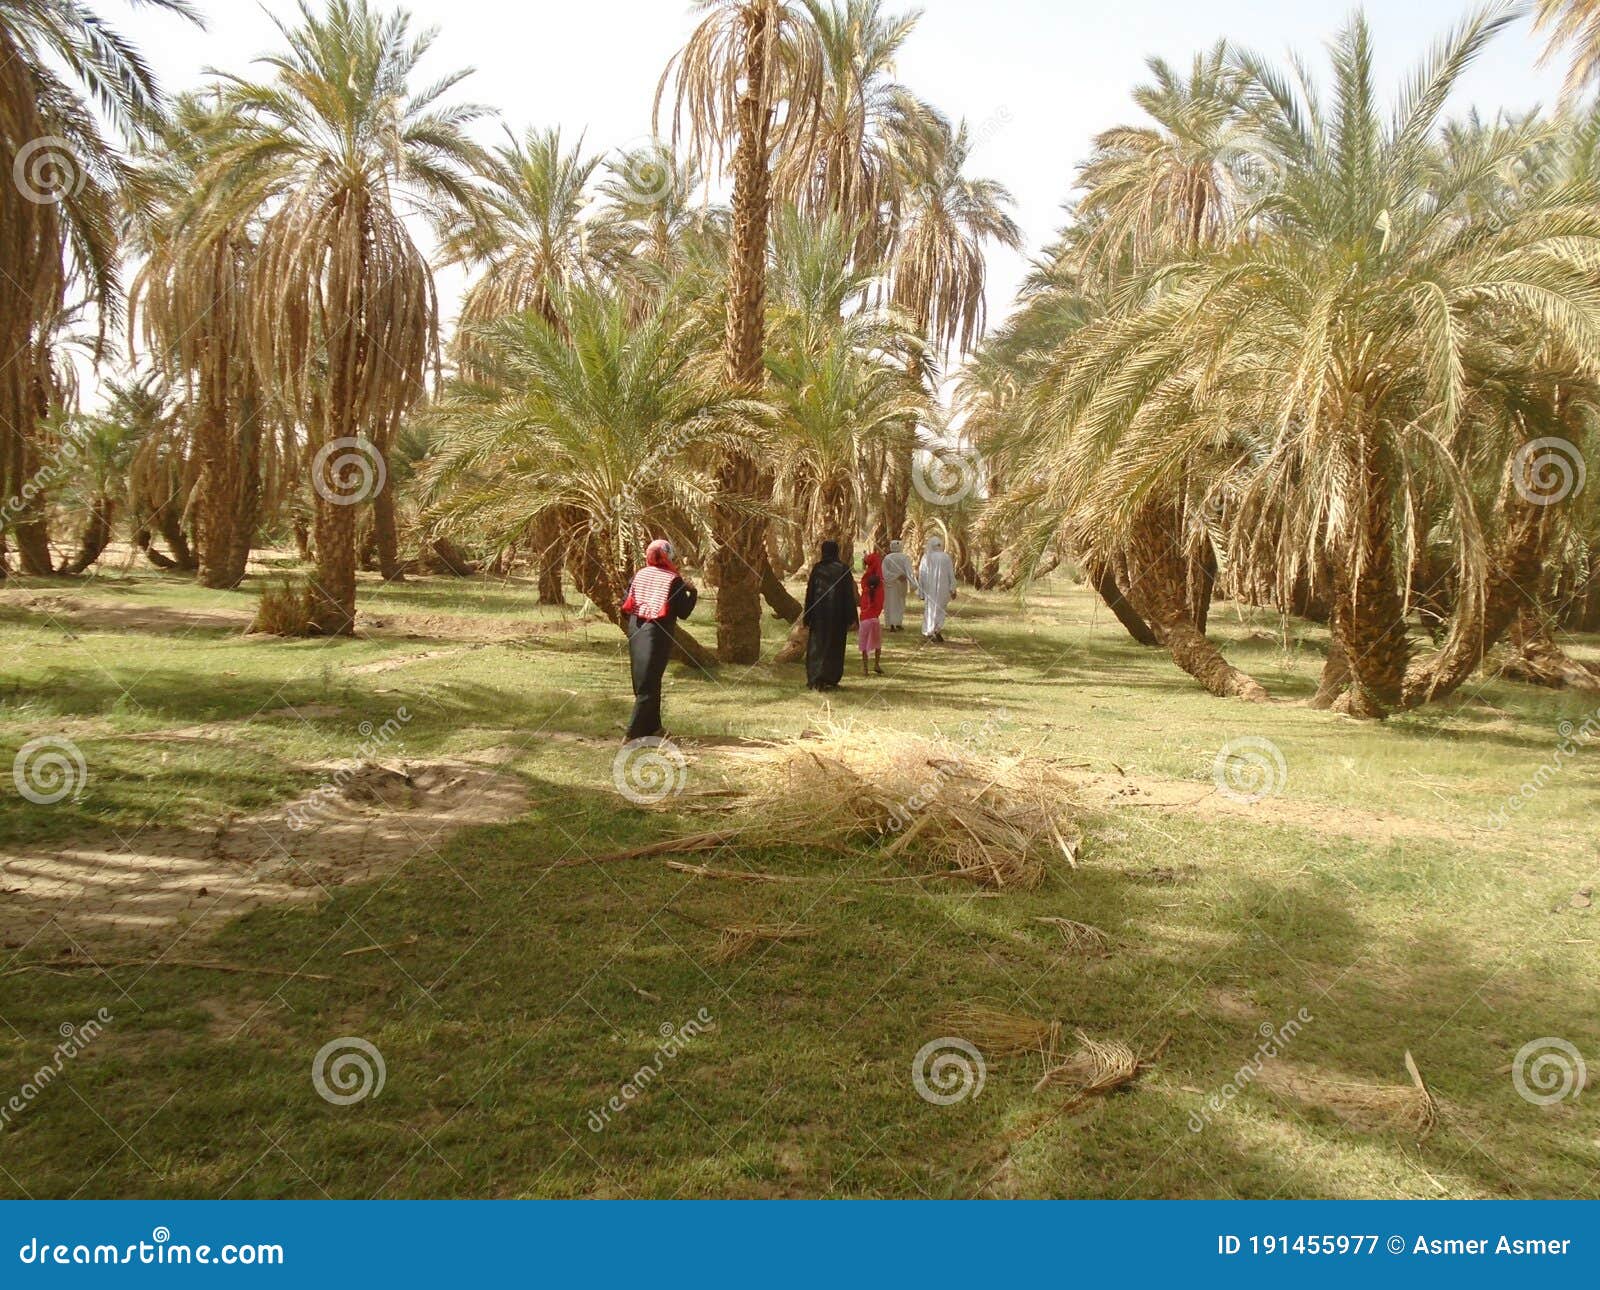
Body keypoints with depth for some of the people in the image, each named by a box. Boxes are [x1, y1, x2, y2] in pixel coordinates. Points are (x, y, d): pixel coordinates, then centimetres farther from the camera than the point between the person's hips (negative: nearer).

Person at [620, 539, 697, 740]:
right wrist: (693, 592, 5)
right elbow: (683, 612, -9)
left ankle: (652, 727, 27)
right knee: (648, 685, -3)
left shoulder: (639, 575, 5)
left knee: (642, 680, 17)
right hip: (657, 634, -6)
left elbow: (626, 605, 6)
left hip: (636, 632, 6)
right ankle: (634, 734, -8)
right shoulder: (674, 580, -8)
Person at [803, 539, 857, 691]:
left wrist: (807, 617, 4)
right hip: (837, 614, 0)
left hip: (819, 612, 0)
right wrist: (851, 618, -1)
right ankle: (831, 680, 10)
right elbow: (849, 594, -5)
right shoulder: (843, 570, -4)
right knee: (834, 646, 10)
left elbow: (810, 592, -2)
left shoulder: (817, 568, -3)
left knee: (816, 645, 8)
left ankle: (815, 680, 2)